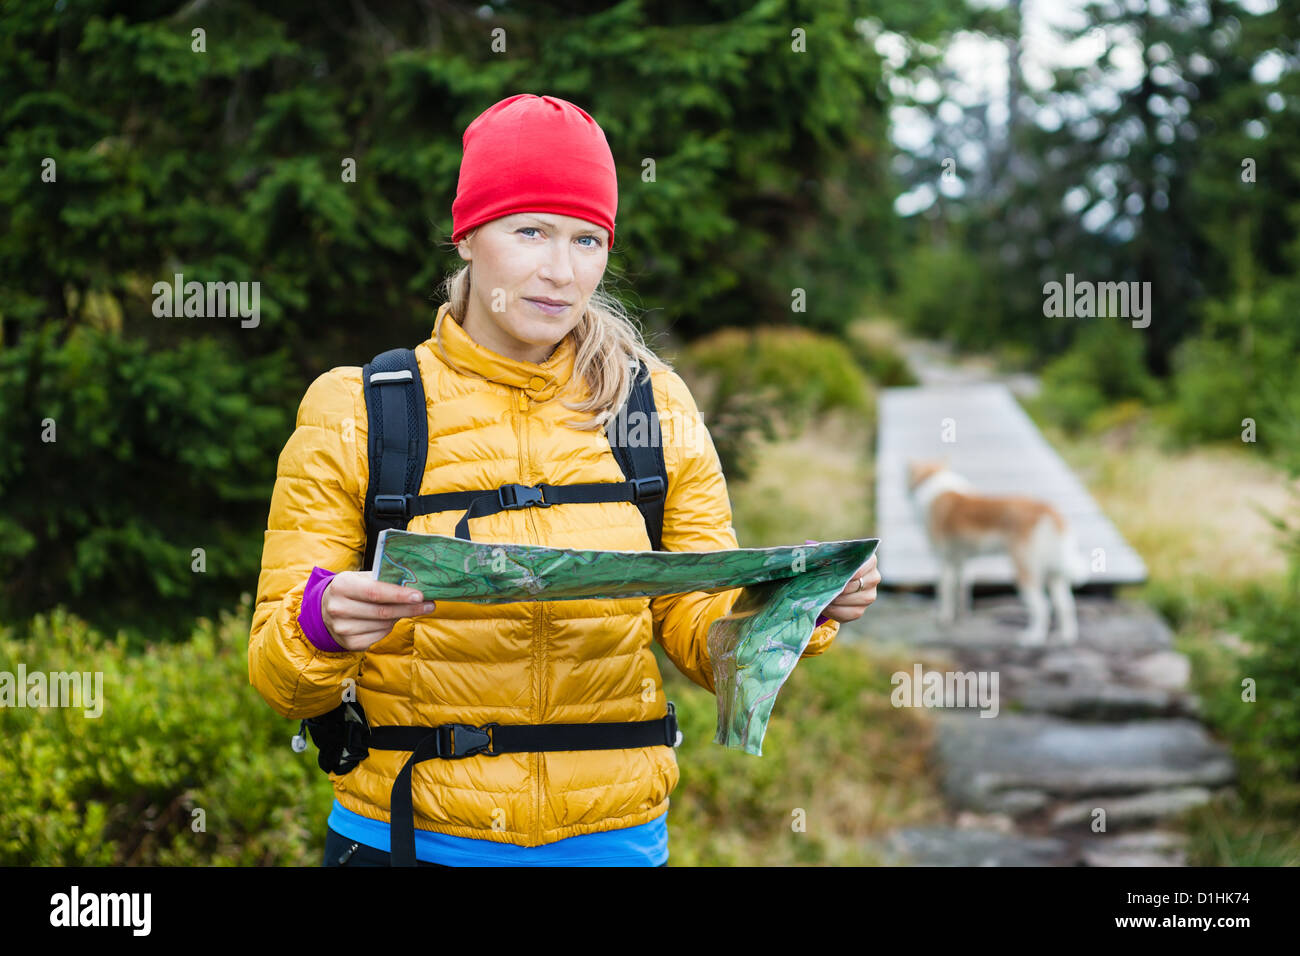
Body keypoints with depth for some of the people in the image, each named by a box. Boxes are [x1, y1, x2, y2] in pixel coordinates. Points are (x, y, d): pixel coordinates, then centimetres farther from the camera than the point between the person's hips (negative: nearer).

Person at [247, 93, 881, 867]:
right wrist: (322, 624, -26)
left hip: (613, 839, 2)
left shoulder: (657, 407, 2)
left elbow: (702, 632, 2)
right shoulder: (355, 414, -4)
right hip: (408, 838, -1)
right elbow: (280, 679, -5)